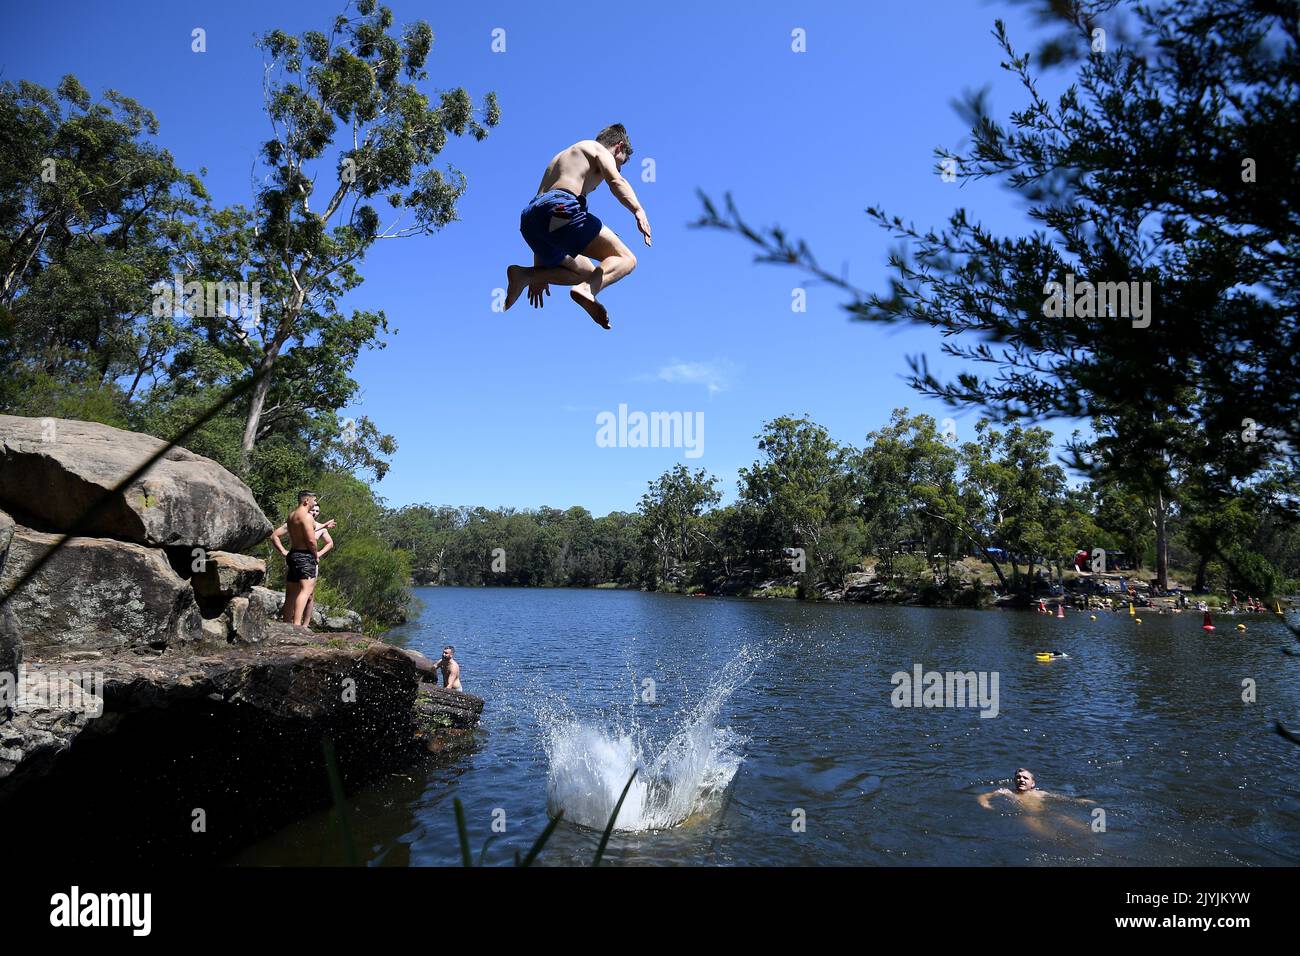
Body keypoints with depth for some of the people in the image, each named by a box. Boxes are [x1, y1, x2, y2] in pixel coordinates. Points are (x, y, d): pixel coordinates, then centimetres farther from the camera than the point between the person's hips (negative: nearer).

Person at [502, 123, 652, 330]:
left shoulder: (562, 156, 40)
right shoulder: (599, 149, 17)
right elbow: (615, 180, -8)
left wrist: (538, 273, 34)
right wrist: (638, 210, -22)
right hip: (560, 208, -8)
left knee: (588, 272, 24)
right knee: (625, 259, -5)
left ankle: (525, 274, 3)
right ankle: (587, 290, -36)